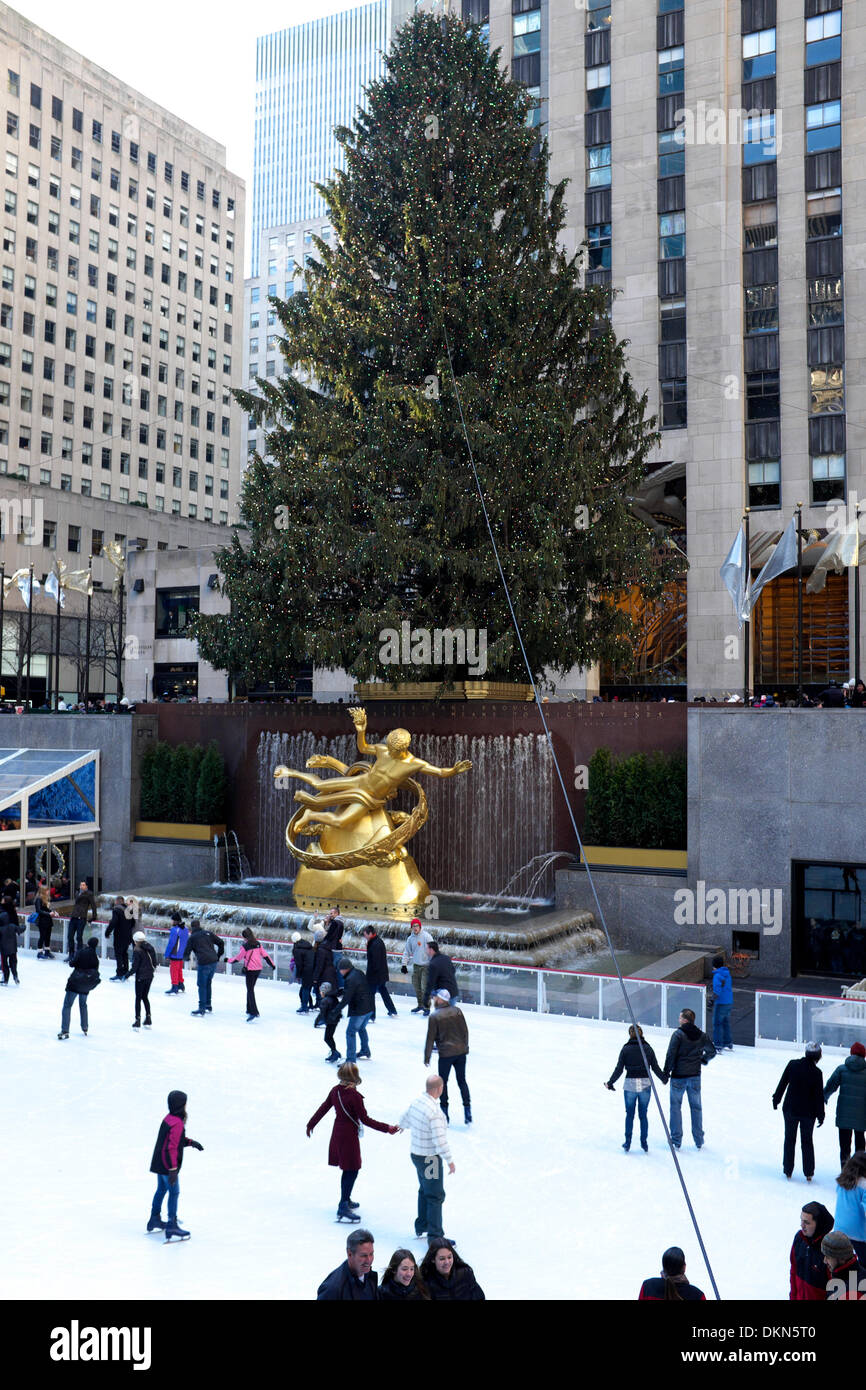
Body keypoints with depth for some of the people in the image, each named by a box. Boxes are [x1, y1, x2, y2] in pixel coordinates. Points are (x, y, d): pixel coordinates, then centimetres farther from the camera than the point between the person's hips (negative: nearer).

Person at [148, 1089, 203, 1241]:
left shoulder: (169, 1118, 6)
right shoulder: (177, 1123, -24)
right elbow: (172, 1147, -27)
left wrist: (190, 1142, 13)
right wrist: (173, 1169, -26)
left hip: (159, 1163, 10)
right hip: (167, 1165, -10)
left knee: (161, 1190, 22)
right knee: (174, 1192, -3)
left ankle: (155, 1220, 35)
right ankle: (171, 1226, 0)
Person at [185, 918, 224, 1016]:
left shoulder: (192, 937, 3)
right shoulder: (208, 933, 14)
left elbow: (186, 953, 4)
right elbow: (221, 943, 12)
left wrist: (186, 958, 28)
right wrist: (218, 956, 22)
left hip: (203, 964, -5)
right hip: (214, 962, 5)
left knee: (202, 986, 2)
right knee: (208, 984, 20)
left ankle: (202, 1009, 1)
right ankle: (208, 1006, 27)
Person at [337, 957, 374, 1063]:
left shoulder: (350, 979, -21)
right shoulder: (359, 973, 7)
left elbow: (346, 999, -22)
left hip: (359, 1010, -10)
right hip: (370, 1007, 10)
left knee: (351, 1032, -4)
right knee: (361, 1028, 30)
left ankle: (351, 1059, -6)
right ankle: (365, 1050, 47)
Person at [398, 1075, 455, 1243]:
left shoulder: (417, 1100, -3)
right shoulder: (435, 1111, -29)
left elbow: (404, 1119, 17)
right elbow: (440, 1140, -28)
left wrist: (400, 1126, 40)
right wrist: (449, 1160, -17)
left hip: (415, 1153, 9)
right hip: (429, 1158, -9)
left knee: (425, 1190, 25)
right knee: (435, 1196, 2)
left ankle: (421, 1225, 38)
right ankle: (434, 1235, 7)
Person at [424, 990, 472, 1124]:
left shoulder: (435, 1016, -12)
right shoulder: (457, 1011, -1)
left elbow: (430, 1039, -9)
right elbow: (465, 1031, 6)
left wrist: (427, 1057, -1)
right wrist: (465, 1048, 19)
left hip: (445, 1054, -4)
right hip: (461, 1052, 4)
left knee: (443, 1082, 12)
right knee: (462, 1081, 15)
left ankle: (445, 1115, 16)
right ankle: (468, 1113, 13)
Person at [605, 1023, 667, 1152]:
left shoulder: (626, 1048, -4)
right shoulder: (648, 1048, 0)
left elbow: (619, 1069, -4)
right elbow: (655, 1068, 3)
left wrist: (610, 1083, 7)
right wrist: (664, 1079, 21)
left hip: (630, 1084, -1)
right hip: (645, 1085, 1)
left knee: (629, 1114, 11)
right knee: (643, 1115, 12)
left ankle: (627, 1143, 12)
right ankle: (644, 1143, 14)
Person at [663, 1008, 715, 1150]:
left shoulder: (678, 1034, -14)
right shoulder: (701, 1035, 1)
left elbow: (671, 1054, -16)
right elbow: (712, 1051, 12)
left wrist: (666, 1072, -6)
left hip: (678, 1076, -4)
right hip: (695, 1076, 4)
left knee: (676, 1106, 7)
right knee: (696, 1107, 14)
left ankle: (676, 1140, 9)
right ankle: (699, 1141, 19)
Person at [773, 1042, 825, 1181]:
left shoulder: (793, 1064, -9)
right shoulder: (816, 1072, -16)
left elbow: (782, 1083, -1)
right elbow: (819, 1095, -10)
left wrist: (776, 1099, 12)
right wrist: (820, 1115, -1)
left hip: (790, 1109, 1)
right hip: (808, 1112, -1)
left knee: (789, 1139, 14)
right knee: (807, 1141, 13)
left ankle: (788, 1170, 18)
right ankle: (809, 1173, 14)